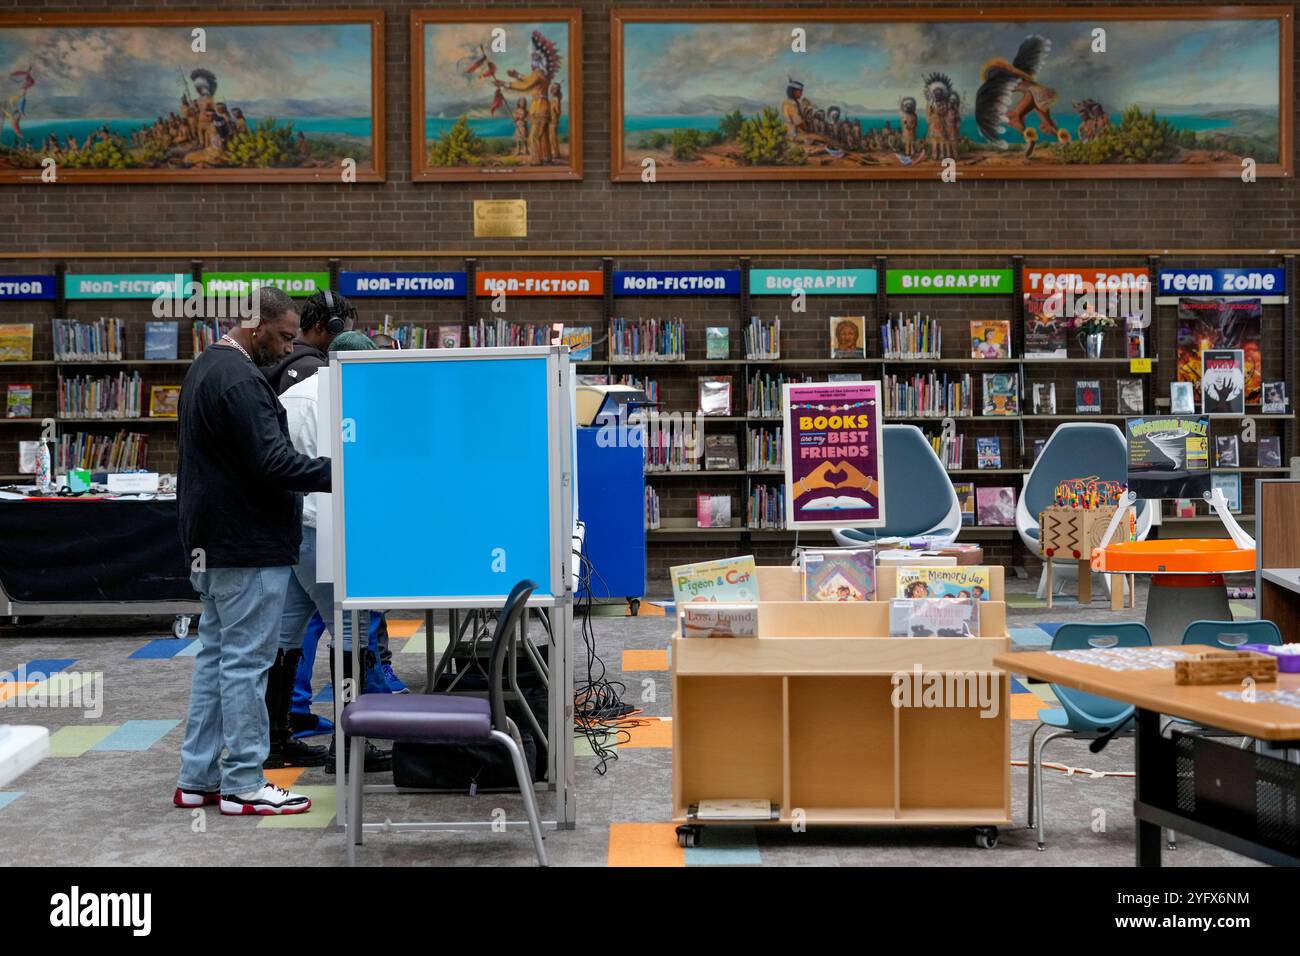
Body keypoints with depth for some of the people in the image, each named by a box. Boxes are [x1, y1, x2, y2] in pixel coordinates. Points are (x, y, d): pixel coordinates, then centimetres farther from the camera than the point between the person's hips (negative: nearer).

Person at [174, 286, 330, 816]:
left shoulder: (207, 367, 16)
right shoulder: (239, 379, -19)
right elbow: (272, 461, -25)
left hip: (213, 542, 11)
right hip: (248, 546, -11)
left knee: (215, 654, 14)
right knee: (245, 662, -4)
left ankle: (197, 778, 20)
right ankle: (243, 785, 3)